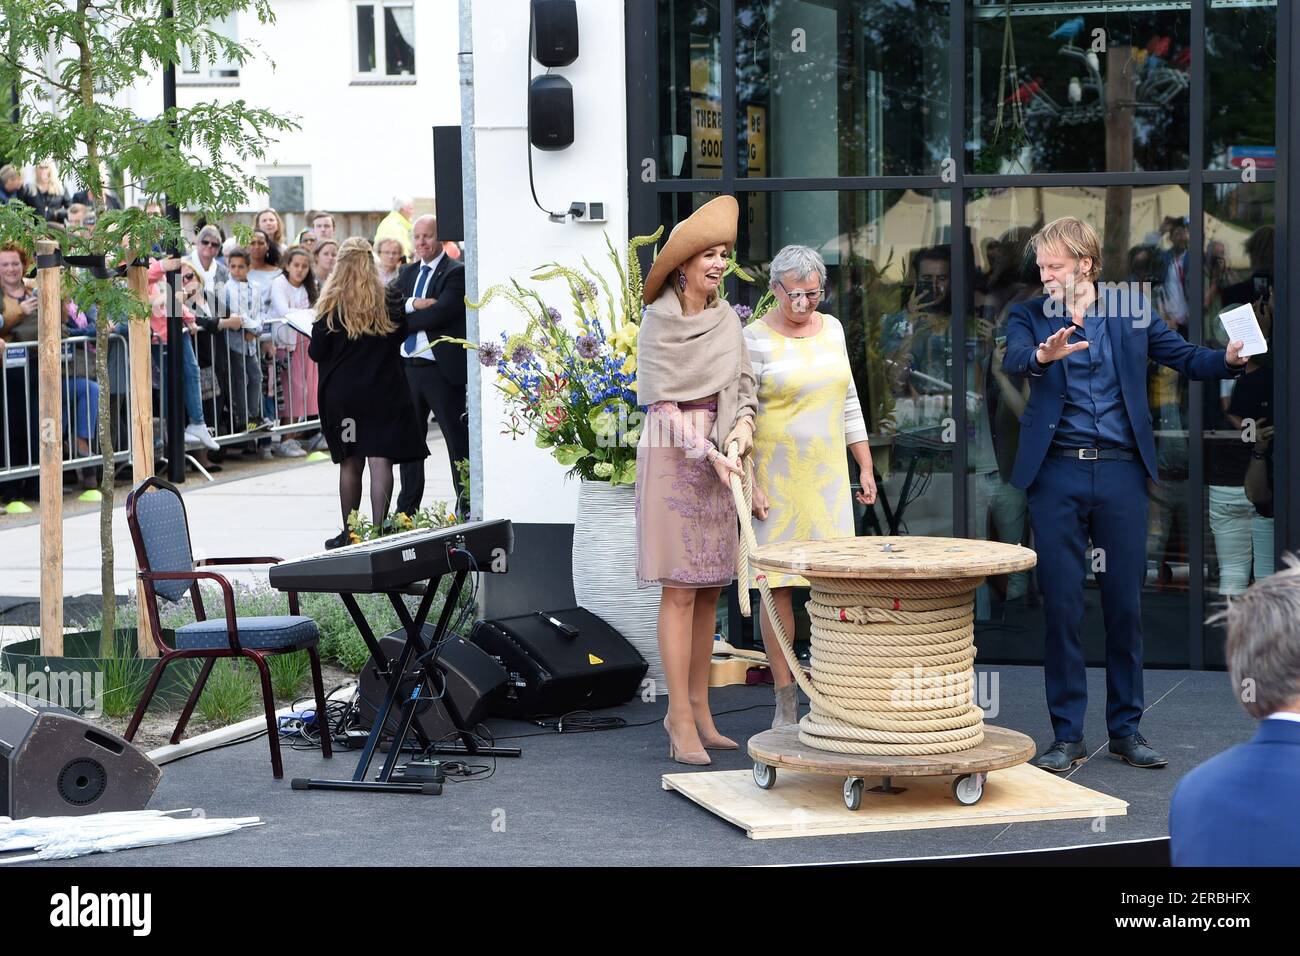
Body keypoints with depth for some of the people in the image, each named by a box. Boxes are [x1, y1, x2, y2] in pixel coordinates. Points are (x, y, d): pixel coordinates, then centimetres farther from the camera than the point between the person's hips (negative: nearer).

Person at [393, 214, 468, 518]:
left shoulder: (455, 272, -7)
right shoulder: (408, 273, 15)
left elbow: (440, 313, -19)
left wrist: (401, 322, -9)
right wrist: (412, 304, -17)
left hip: (442, 369, -7)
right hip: (408, 368, 7)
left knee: (457, 439, 0)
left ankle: (465, 507, 6)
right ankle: (406, 510, 21)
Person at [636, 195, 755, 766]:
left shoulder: (726, 319, 10)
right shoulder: (659, 322, -6)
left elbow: (743, 383, 11)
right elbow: (665, 400, -10)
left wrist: (744, 424, -10)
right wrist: (710, 456, -18)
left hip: (720, 455, 6)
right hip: (673, 455, -6)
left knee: (710, 588, 6)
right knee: (681, 589, -8)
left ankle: (698, 707, 14)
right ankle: (681, 719, -6)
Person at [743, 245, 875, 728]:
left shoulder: (832, 329, 11)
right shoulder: (755, 340, -6)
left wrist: (866, 466, 15)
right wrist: (748, 484, -14)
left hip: (828, 478, 5)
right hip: (775, 478, -5)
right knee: (777, 585, -4)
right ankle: (785, 702, 2)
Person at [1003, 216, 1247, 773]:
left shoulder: (1131, 312, 7)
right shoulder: (1030, 316, 4)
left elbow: (1186, 358, 8)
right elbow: (1012, 360, -16)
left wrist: (1230, 359, -13)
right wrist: (1042, 354, -39)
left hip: (1121, 473, 1)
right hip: (1057, 476, -1)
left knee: (1125, 605, 6)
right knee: (1061, 606, 1)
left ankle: (1126, 729, 18)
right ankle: (1067, 736, 9)